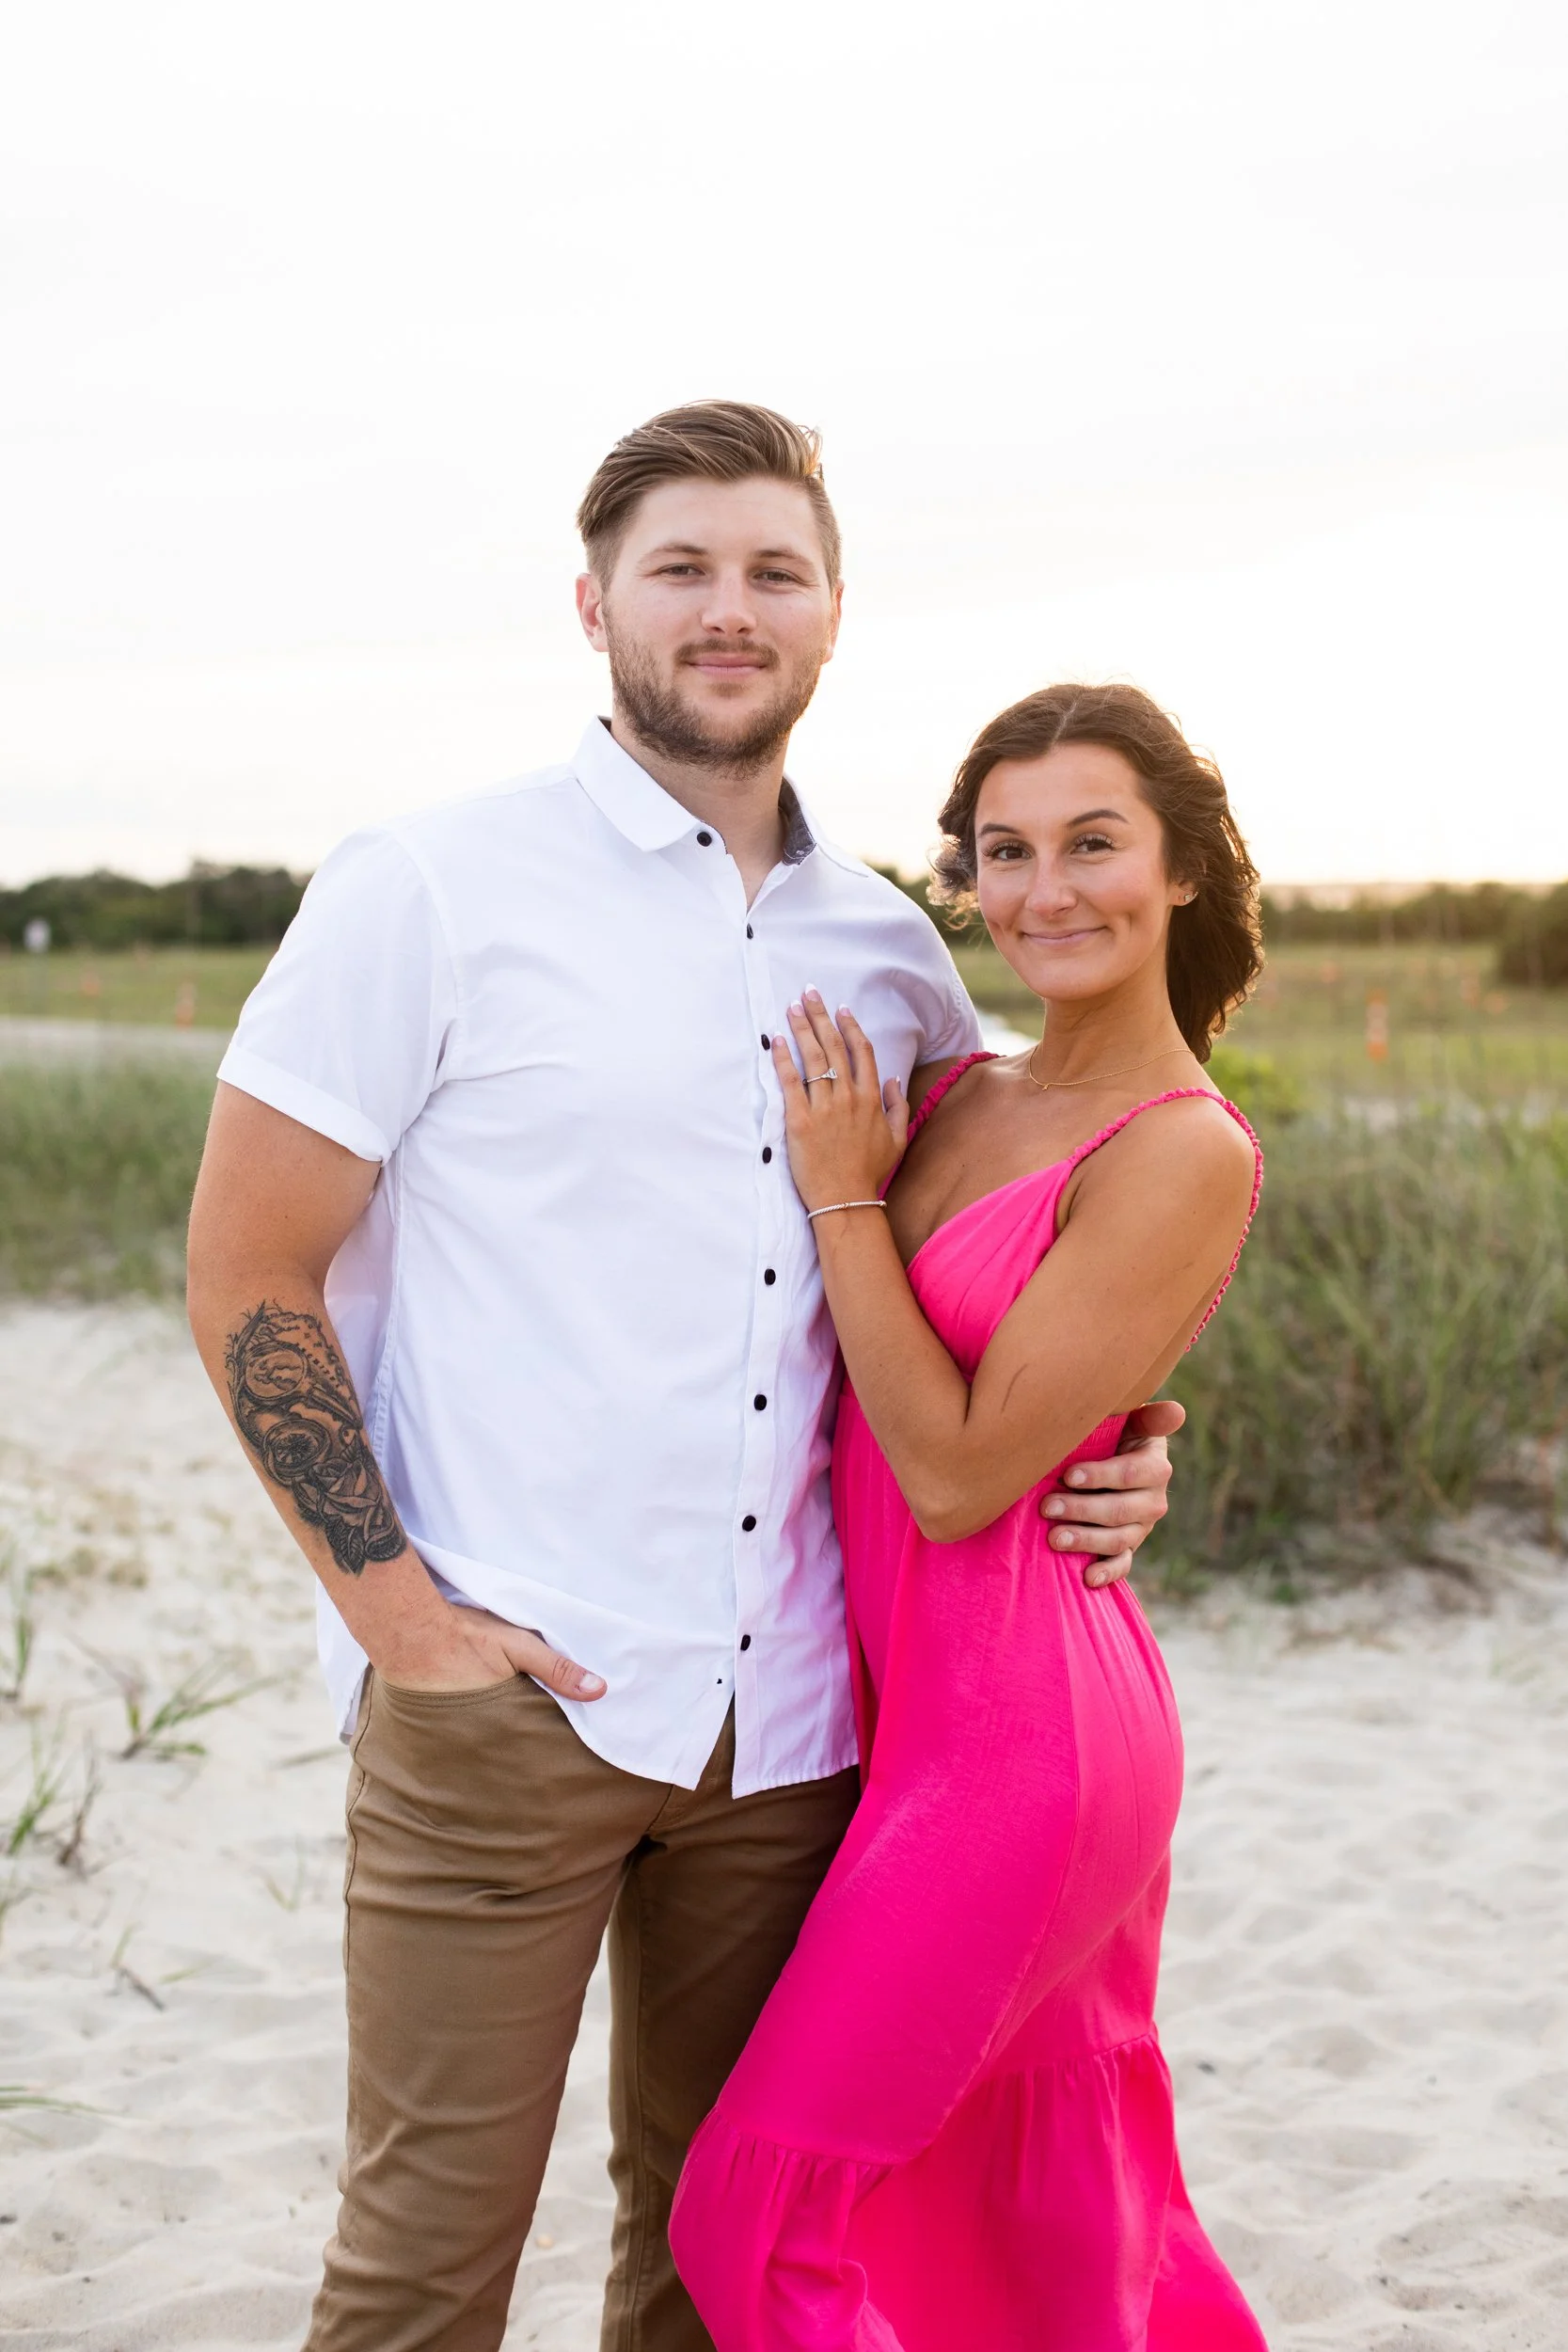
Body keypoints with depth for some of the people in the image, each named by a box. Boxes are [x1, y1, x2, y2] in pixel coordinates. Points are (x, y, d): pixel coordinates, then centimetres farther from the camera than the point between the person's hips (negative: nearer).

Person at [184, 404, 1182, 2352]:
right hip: (501, 1695, -4)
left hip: (789, 1715, 5)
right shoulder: (429, 894, -4)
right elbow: (244, 1276, -4)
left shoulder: (889, 949, 9)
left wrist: (1106, 1450, 4)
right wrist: (394, 1600, -12)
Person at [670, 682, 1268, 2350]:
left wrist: (842, 1195, -12)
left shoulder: (1187, 1156, -16)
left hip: (1012, 1736, -8)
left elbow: (958, 1472, -18)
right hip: (936, 1703, 8)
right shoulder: (959, 1094, 8)